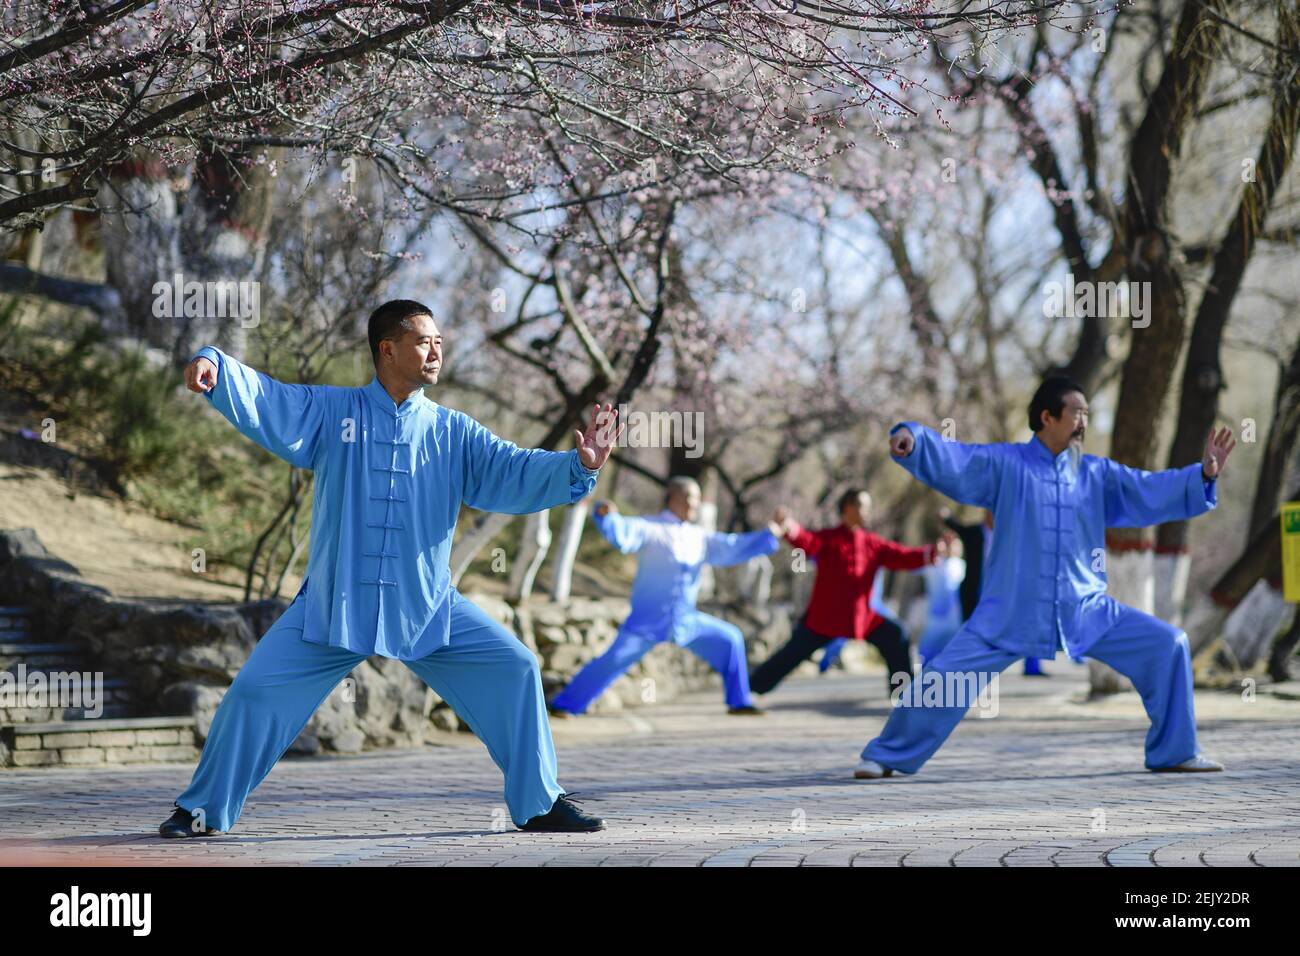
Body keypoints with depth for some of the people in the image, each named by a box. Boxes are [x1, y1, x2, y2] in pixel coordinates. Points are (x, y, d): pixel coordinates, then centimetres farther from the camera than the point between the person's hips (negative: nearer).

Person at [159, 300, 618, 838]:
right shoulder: (330, 411, 1)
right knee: (255, 692, -8)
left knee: (514, 670, -6)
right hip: (331, 607, -2)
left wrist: (577, 466, -19)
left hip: (429, 610, 2)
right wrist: (214, 369, -30)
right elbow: (265, 402, -11)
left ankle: (539, 804, 9)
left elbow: (517, 474, -1)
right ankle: (203, 809, 12)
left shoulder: (453, 434, 5)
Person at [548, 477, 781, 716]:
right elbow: (622, 533, -22)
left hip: (686, 622, 6)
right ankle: (563, 705, -7)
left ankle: (738, 702, 13)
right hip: (648, 621, -6)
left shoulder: (701, 539, 11)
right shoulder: (651, 528, -6)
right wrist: (606, 516, -43)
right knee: (614, 660, -16)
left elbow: (735, 548, 10)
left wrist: (769, 534, 0)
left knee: (729, 640, 3)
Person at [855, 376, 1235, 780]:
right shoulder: (1005, 464, -3)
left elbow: (1153, 491, 4)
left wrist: (1203, 475, -11)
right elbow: (949, 459, -15)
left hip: (1087, 613, 4)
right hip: (1009, 615, -4)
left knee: (1168, 645, -3)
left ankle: (1175, 752, 11)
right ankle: (886, 756, 8)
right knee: (945, 676, -14)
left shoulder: (1098, 474, 7)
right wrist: (911, 437, -34)